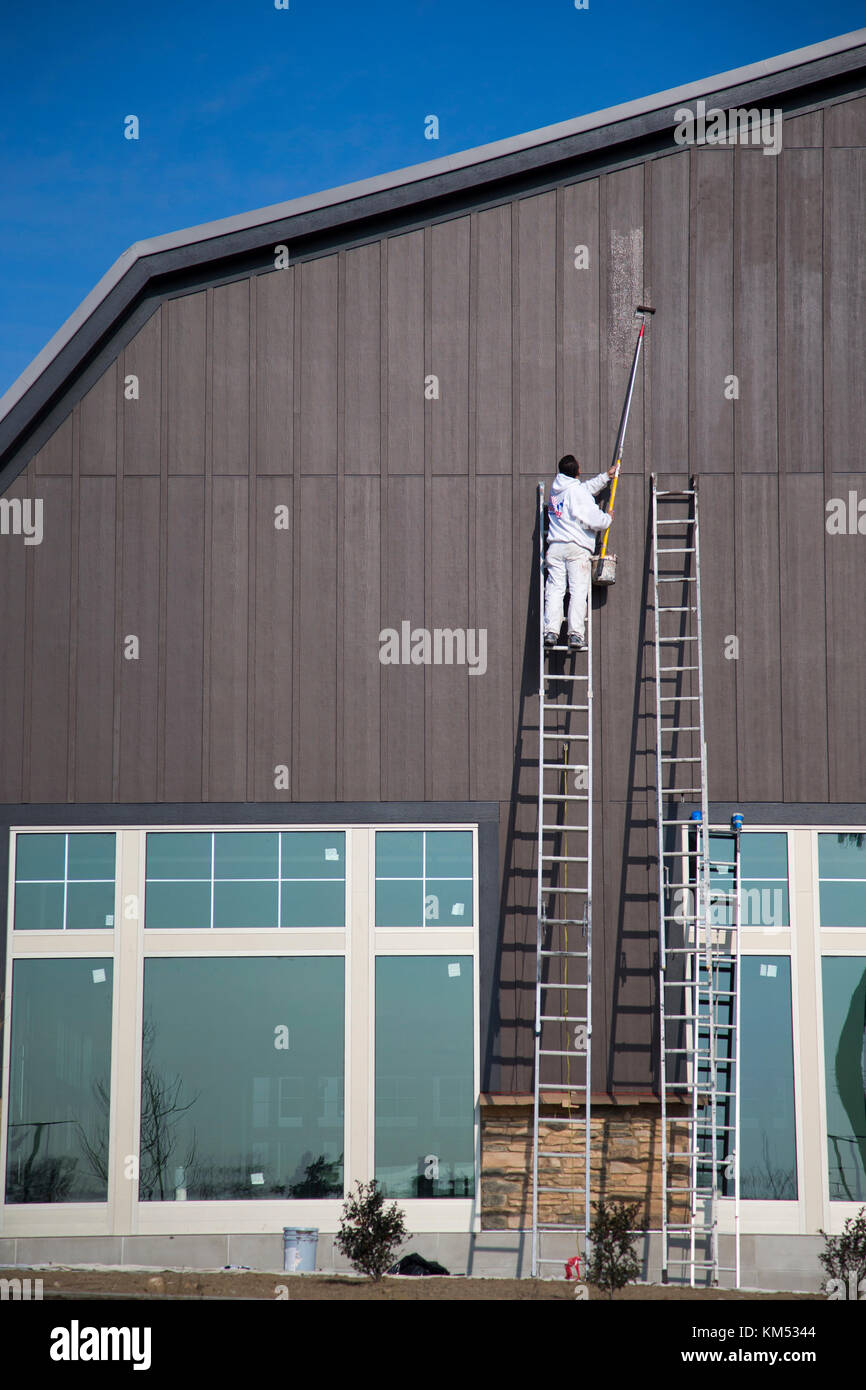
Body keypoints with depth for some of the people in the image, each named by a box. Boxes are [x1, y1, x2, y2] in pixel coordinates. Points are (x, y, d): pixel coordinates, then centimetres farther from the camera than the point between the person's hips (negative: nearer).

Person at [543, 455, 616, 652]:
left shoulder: (556, 489, 13)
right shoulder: (578, 493, -9)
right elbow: (595, 520, -12)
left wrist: (606, 476, 37)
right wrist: (607, 518, 9)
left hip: (555, 547, 5)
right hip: (577, 548, -5)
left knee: (554, 589, 4)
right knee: (578, 591, -5)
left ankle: (550, 631, -6)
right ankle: (575, 635, -11)